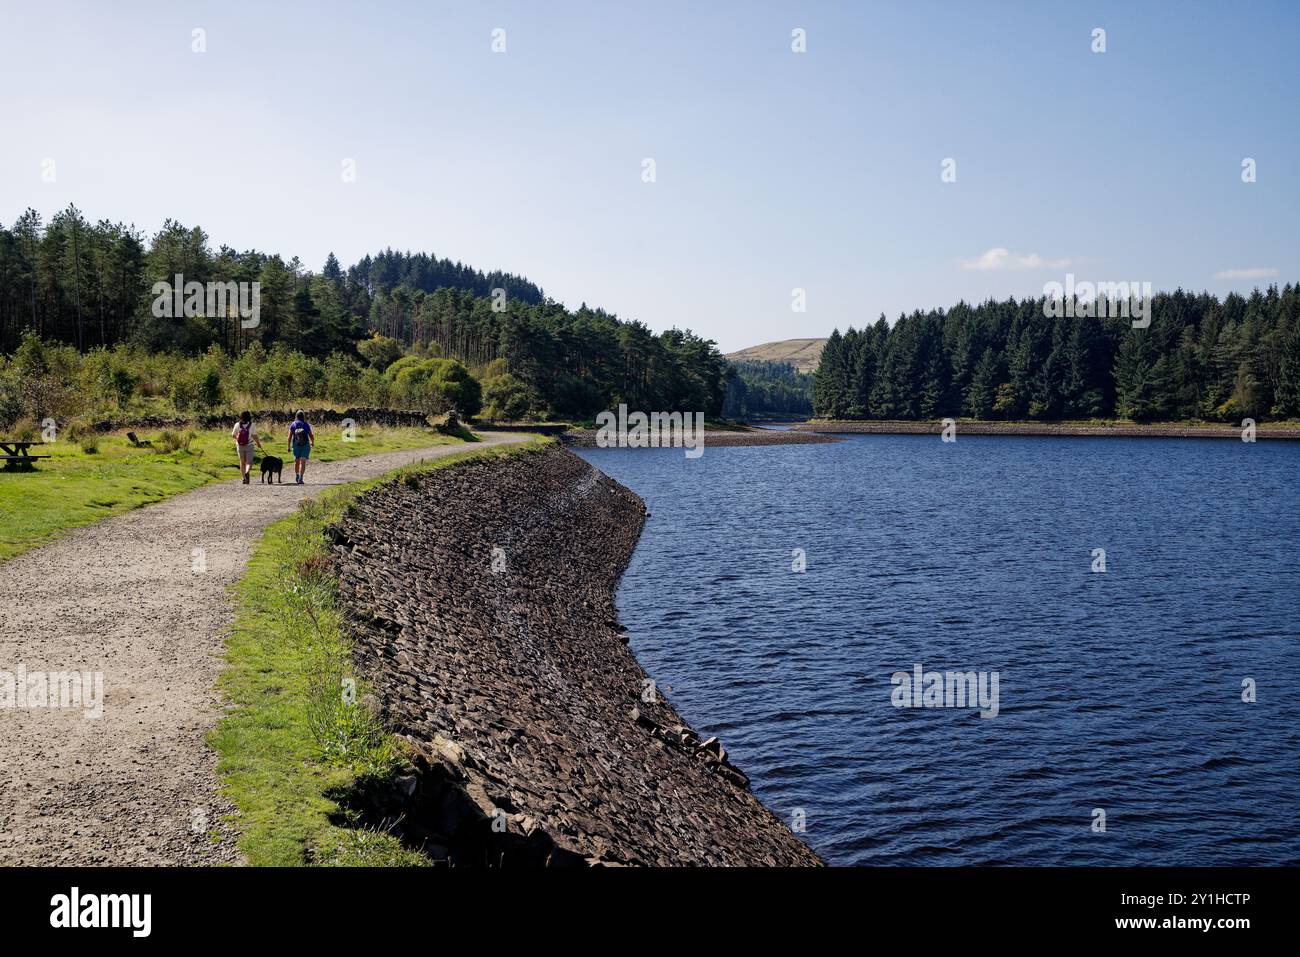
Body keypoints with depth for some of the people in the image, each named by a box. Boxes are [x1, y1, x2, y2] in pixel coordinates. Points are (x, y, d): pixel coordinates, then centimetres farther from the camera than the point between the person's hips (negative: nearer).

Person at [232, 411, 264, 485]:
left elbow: (233, 435, 2)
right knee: (249, 462, 2)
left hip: (240, 446, 2)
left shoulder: (237, 425, -3)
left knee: (242, 462, 16)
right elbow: (254, 436, -14)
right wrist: (258, 443, 2)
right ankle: (247, 472, -28)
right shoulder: (252, 425, -9)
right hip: (249, 445, -2)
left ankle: (244, 478, 18)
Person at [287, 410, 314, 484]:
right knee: (303, 462, -6)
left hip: (296, 445, 2)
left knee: (296, 461, 22)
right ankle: (300, 479, -18)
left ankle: (297, 476, 34)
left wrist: (289, 447, 2)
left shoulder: (292, 424, -2)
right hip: (305, 445, -2)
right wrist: (312, 442, 21)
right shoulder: (306, 425, -4)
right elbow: (311, 436, 0)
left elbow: (289, 436, -6)